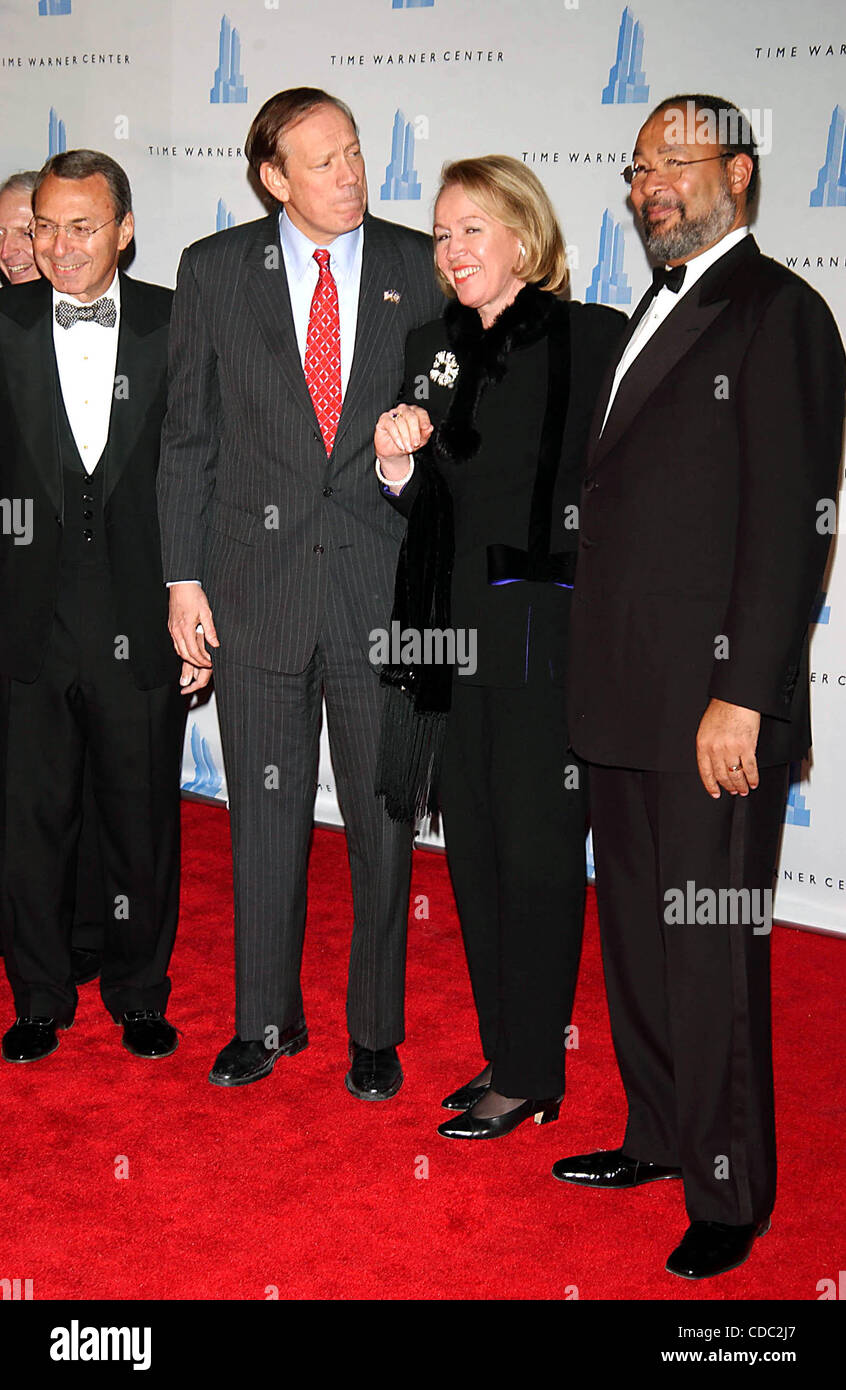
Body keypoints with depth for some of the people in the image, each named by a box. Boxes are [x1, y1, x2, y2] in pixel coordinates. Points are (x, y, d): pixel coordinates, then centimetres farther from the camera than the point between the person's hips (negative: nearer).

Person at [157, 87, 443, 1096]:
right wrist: (184, 577, 1)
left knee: (382, 819, 7)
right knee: (264, 814, 10)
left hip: (384, 584, 0)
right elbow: (188, 435, 5)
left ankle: (375, 1031, 23)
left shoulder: (420, 267, 3)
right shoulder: (213, 270, 3)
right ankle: (266, 1020, 27)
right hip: (258, 585, 0)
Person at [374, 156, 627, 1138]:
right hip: (461, 631, 6)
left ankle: (530, 1077, 15)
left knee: (536, 848, 1)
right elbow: (432, 510, 11)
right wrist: (397, 462, -8)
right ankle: (505, 1051, 27)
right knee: (473, 844, 12)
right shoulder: (433, 349, 12)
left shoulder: (595, 338, -5)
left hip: (551, 625, -6)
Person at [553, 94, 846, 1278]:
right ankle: (658, 1137, 32)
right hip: (627, 696, 9)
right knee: (634, 932, 16)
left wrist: (743, 696, -20)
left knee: (712, 953, 0)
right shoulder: (654, 315, 19)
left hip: (714, 701, -8)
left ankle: (730, 1193, 15)